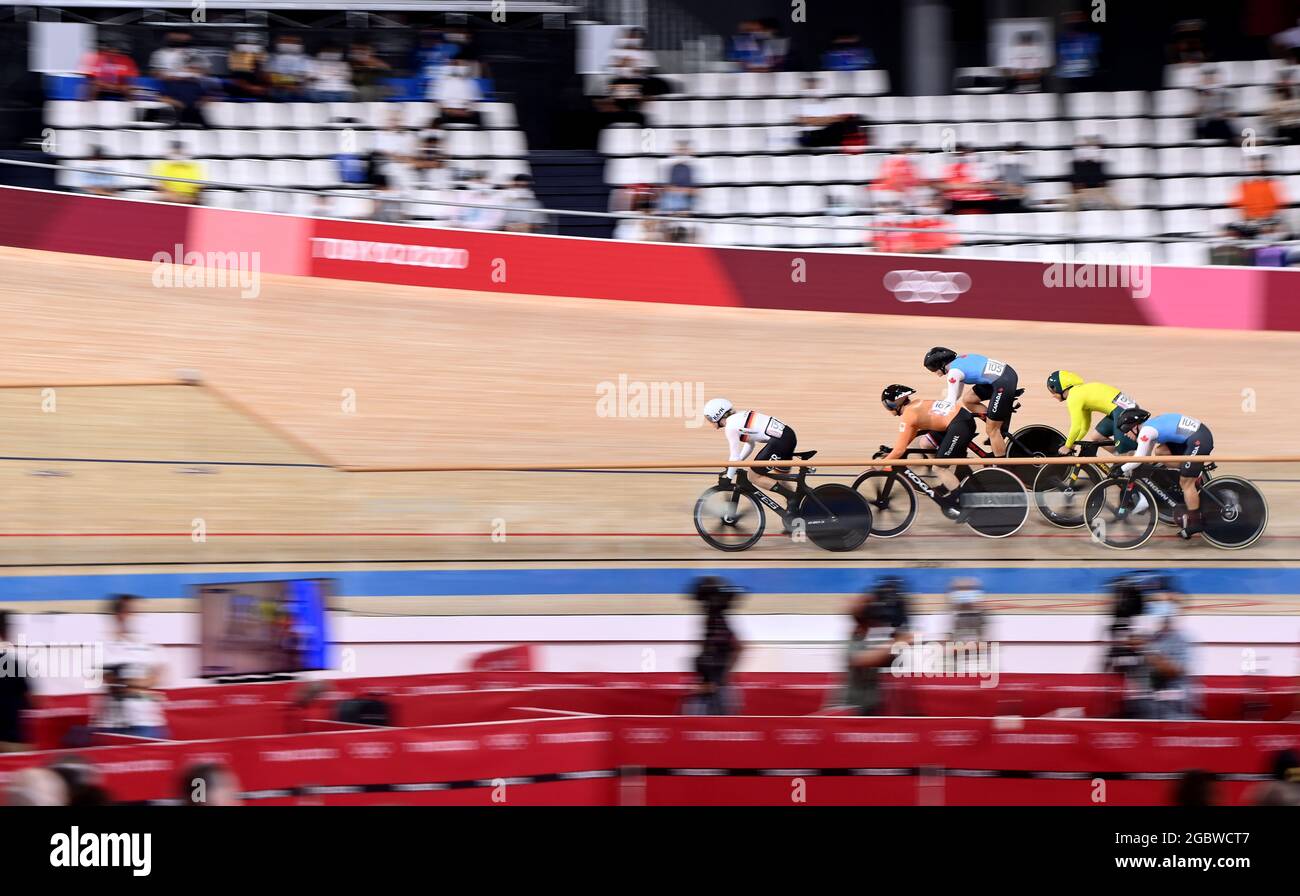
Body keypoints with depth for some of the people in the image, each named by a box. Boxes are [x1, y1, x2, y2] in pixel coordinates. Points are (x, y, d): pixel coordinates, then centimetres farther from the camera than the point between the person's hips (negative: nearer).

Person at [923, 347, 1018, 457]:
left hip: (1004, 384, -9)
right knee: (968, 401, 19)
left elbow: (951, 402, -10)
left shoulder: (954, 372, -10)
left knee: (991, 430, -1)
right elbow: (956, 395, 27)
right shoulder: (959, 361, 17)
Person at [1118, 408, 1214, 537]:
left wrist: (1122, 469, 2)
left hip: (1199, 441, -9)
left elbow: (1139, 458, -11)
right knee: (1160, 451, 13)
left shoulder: (1145, 431, -10)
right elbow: (1147, 454, 28)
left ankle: (1195, 523, 2)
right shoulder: (1151, 424, 19)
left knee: (1185, 483, -4)